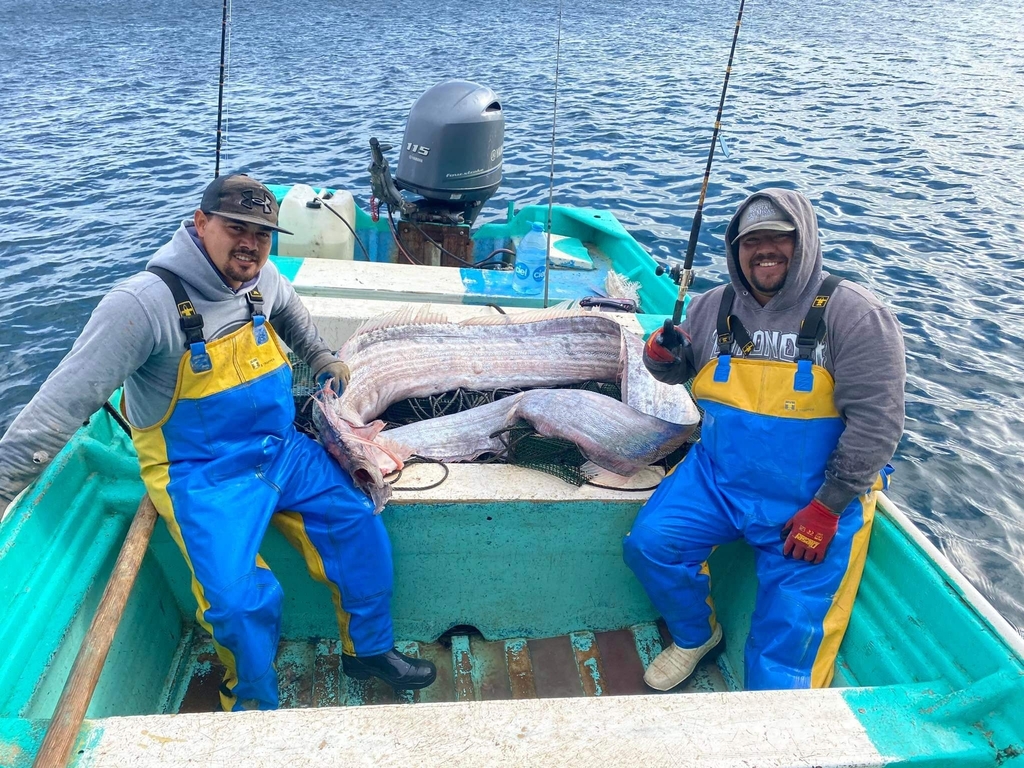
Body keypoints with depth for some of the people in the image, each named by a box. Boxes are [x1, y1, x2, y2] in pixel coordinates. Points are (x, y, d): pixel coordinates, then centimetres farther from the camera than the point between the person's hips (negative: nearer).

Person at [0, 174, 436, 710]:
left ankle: (369, 650, 22)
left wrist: (324, 361, 26)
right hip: (201, 474, -6)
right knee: (240, 598, -22)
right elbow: (65, 401, -22)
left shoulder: (262, 277, -2)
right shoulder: (144, 302, -22)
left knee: (360, 530, -2)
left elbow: (289, 311, 25)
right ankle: (253, 707, 10)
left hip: (282, 449, 7)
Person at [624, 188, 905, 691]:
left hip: (817, 500, -3)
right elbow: (677, 372, 17)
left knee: (788, 642, -3)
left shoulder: (853, 314, -11)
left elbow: (875, 421, -14)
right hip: (717, 478, 4)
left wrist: (828, 508, -18)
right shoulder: (714, 309, 3)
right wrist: (663, 356, -9)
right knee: (648, 544, -11)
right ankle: (697, 635, 17)